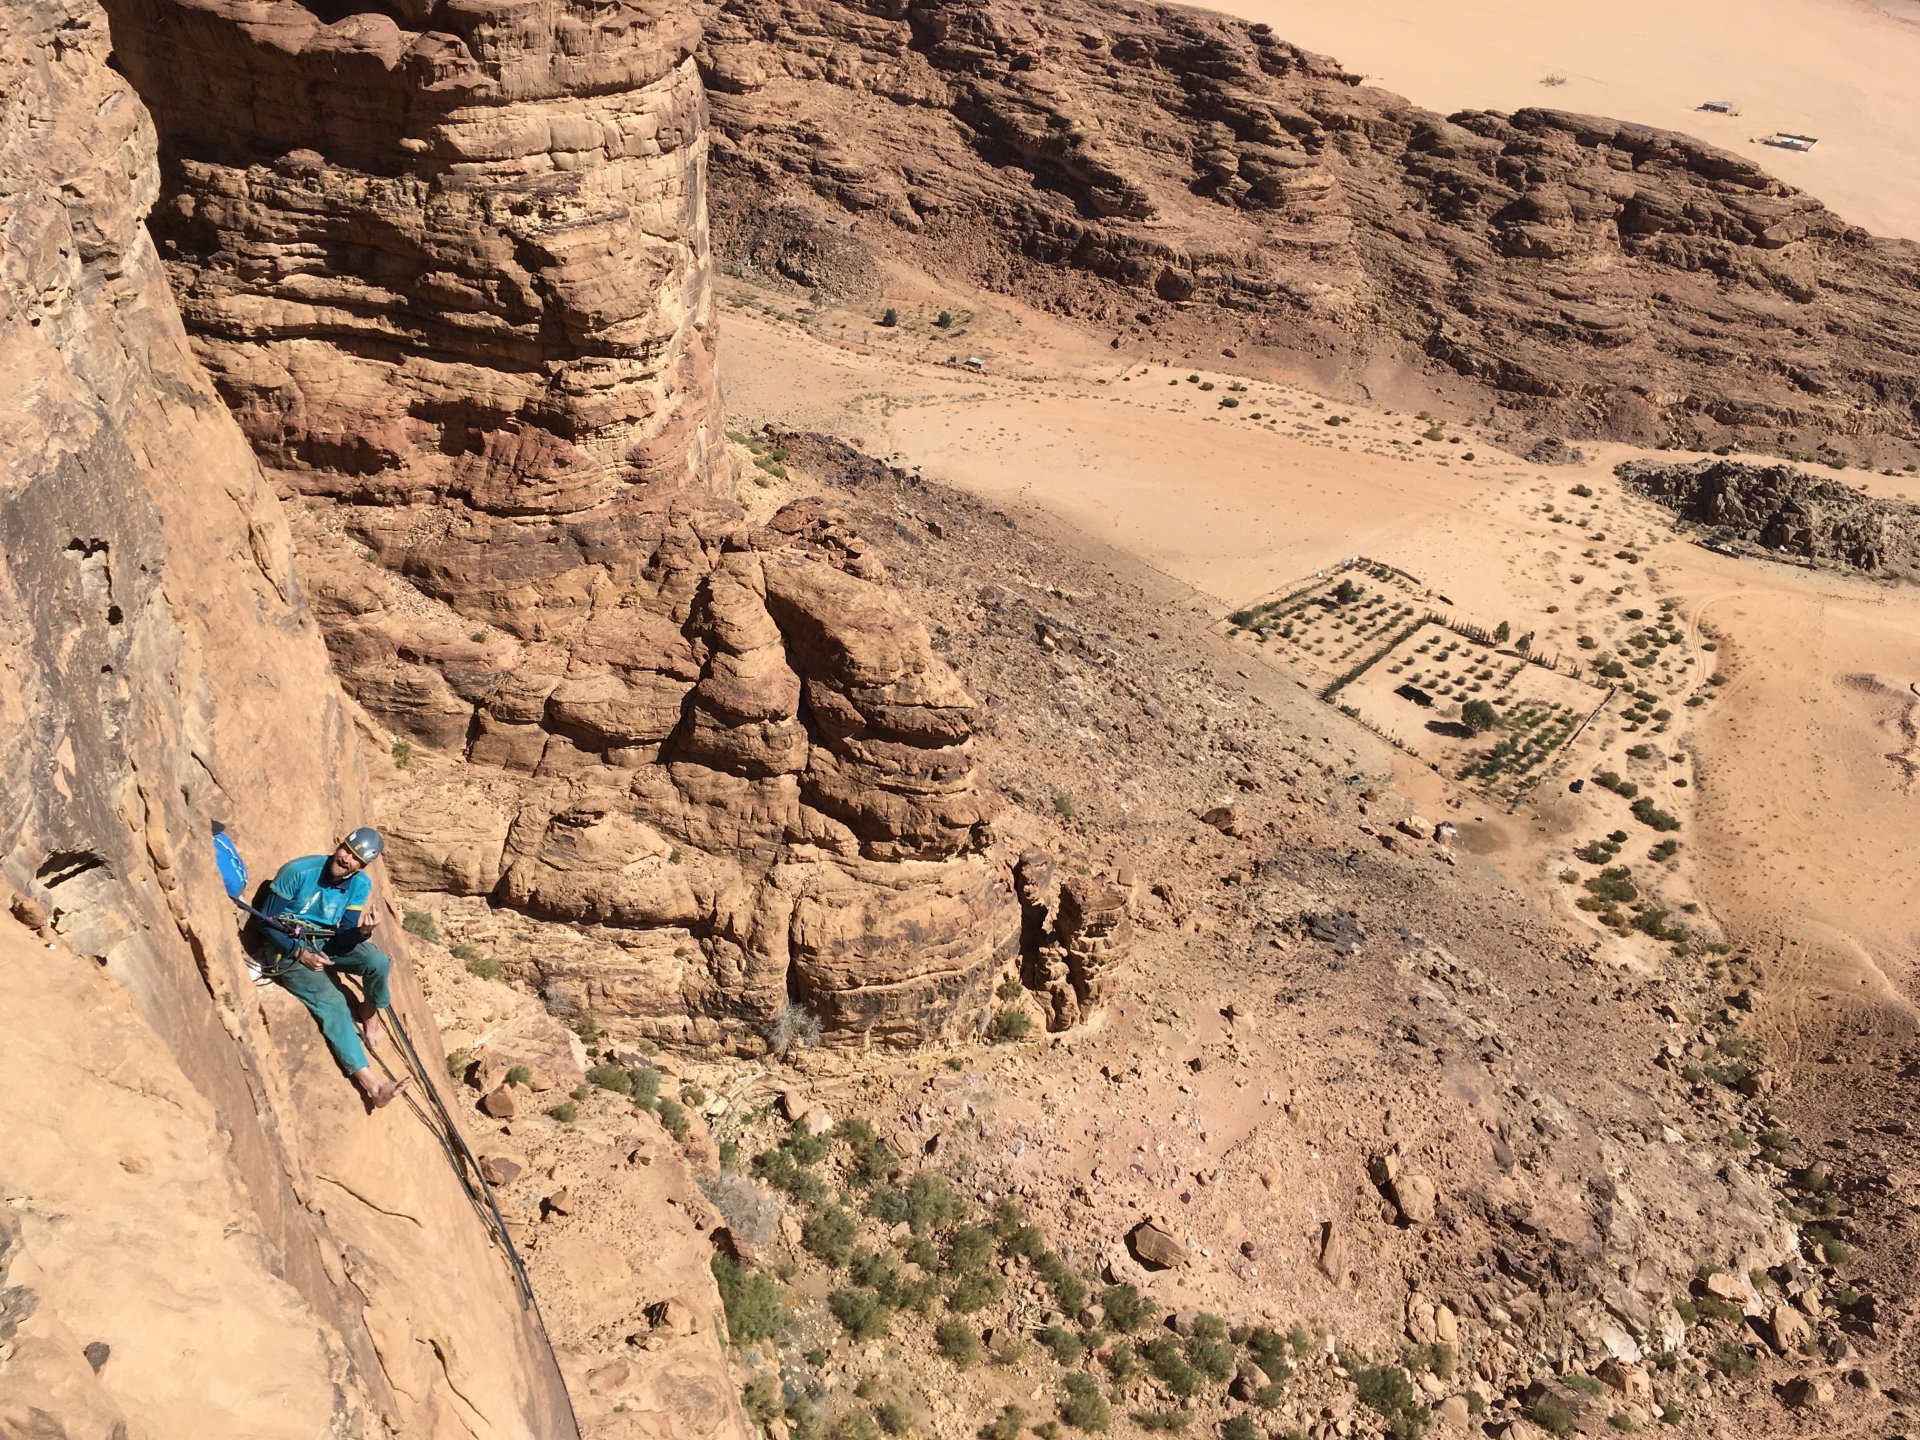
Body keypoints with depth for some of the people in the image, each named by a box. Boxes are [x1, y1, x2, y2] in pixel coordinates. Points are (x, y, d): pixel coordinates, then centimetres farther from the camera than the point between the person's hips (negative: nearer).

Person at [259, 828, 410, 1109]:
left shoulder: (360, 884, -10)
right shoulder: (298, 871, -22)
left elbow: (344, 939, -12)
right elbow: (267, 922, -14)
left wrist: (363, 930, -35)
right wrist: (301, 954, -21)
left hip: (327, 945, 4)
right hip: (291, 950, -4)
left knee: (378, 960, -25)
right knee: (332, 1002, -26)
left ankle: (370, 1011, 9)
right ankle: (370, 1080, -30)